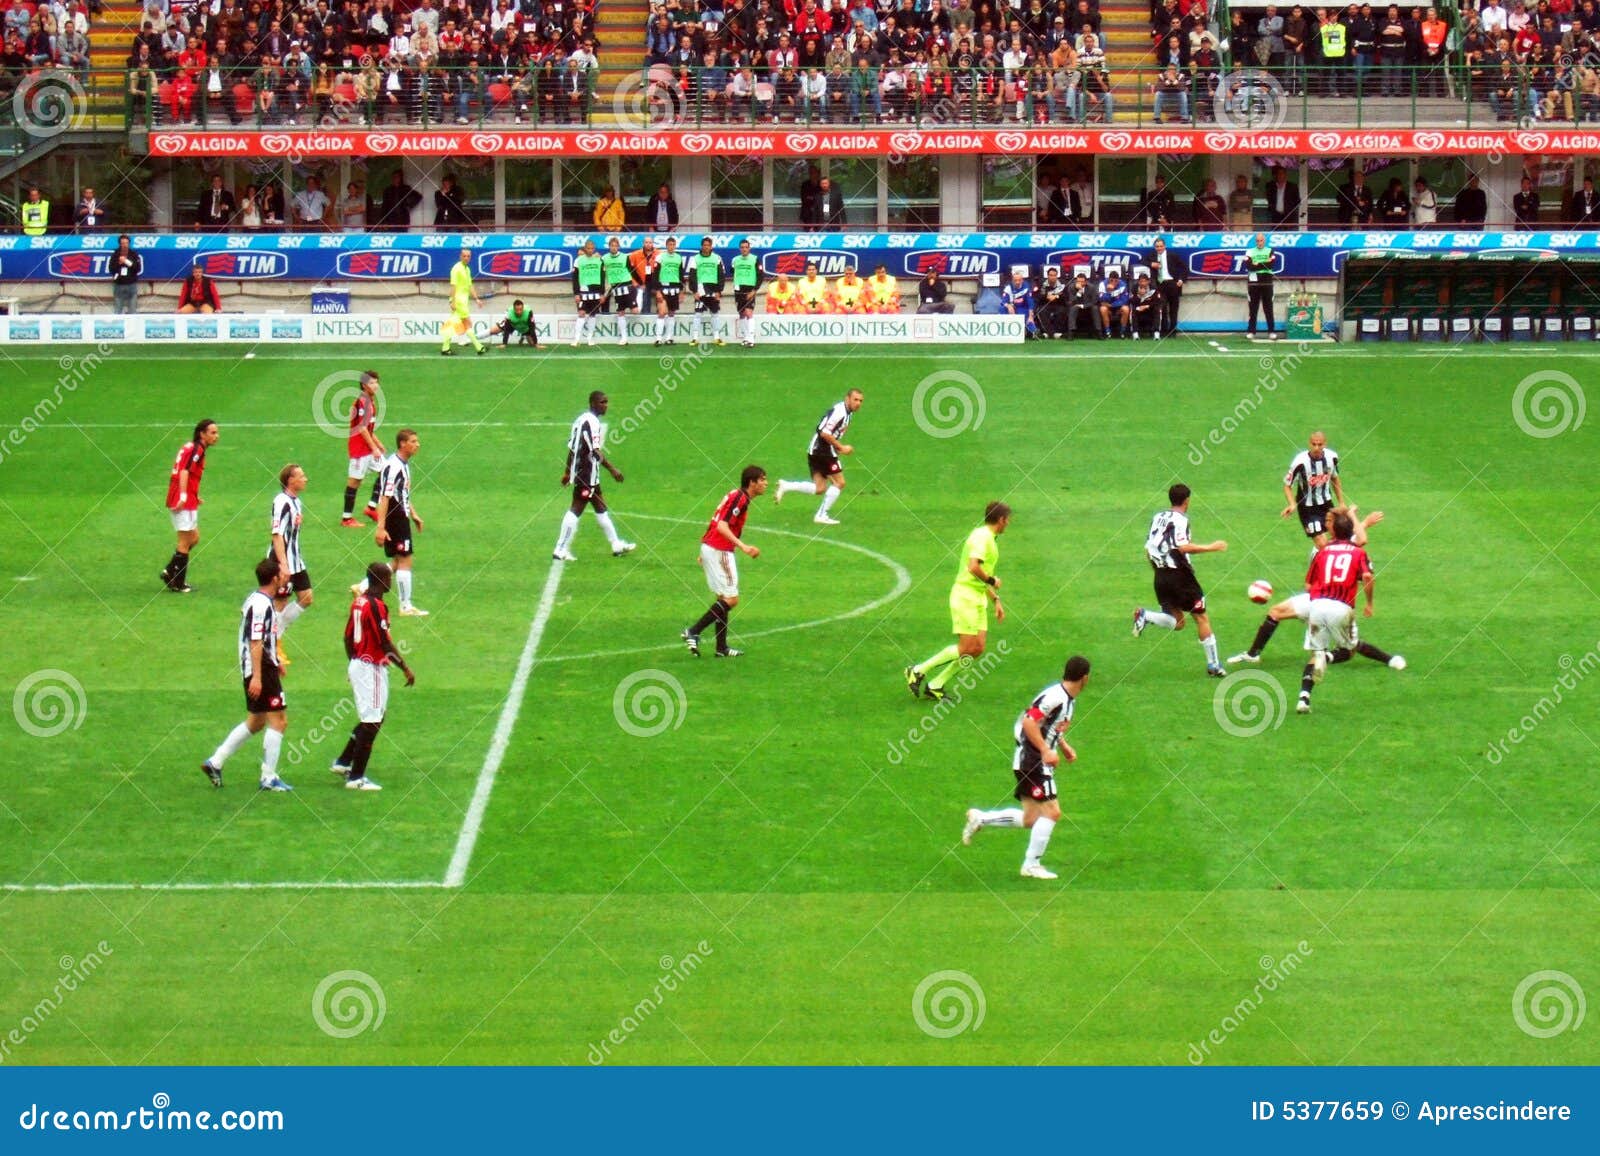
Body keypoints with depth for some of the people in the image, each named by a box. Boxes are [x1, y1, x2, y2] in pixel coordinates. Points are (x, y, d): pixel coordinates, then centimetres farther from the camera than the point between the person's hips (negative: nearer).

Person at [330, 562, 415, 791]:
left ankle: (343, 762, 22)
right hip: (372, 667, -9)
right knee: (371, 722, -2)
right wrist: (405, 668, -14)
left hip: (357, 665, 9)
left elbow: (348, 637, 15)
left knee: (371, 718, 21)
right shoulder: (376, 606, -19)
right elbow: (385, 643, -20)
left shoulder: (358, 602, 8)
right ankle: (356, 777, 1)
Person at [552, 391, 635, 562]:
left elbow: (571, 448, 18)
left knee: (601, 508, 18)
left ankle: (616, 545, 27)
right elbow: (595, 451, -24)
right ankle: (561, 550, -5)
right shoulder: (592, 422, -17)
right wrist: (612, 469, -23)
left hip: (578, 471, 10)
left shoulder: (581, 419, 12)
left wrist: (567, 472, 23)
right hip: (587, 474, -10)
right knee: (576, 510, -6)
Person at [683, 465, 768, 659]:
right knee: (731, 599, -8)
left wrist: (705, 553, 29)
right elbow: (722, 526, -25)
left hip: (709, 547, 10)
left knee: (723, 598, 13)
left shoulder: (736, 496, 15)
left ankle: (721, 648, 13)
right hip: (719, 552, -10)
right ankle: (693, 632, -10)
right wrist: (743, 546, -34)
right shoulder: (740, 499, -15)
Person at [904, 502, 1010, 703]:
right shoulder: (981, 537, -13)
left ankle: (935, 686, 5)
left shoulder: (990, 540, 20)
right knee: (967, 648, -13)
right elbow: (973, 567, -27)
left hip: (979, 599, 10)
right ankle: (918, 671, -4)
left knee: (978, 648, 1)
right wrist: (992, 581, -13)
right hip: (965, 595, -10)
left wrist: (995, 599, 26)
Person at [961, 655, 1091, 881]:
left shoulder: (1068, 699, 11)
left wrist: (1064, 746, 16)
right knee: (1051, 812, -11)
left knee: (1030, 820, 11)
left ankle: (979, 818, 20)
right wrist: (1046, 751, -26)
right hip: (1032, 760, -10)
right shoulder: (1055, 696, -19)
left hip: (1042, 763, 10)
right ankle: (1032, 865, -4)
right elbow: (1029, 722, -25)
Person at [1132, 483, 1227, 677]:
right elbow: (1183, 547, -24)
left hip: (1161, 576, 7)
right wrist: (1210, 548, -17)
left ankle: (1146, 616, -13)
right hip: (1180, 574, -7)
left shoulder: (1158, 518, 11)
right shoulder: (1180, 519, -11)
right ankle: (1213, 665, 6)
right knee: (1202, 617, 6)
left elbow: (1148, 550, 14)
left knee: (1177, 622, 13)